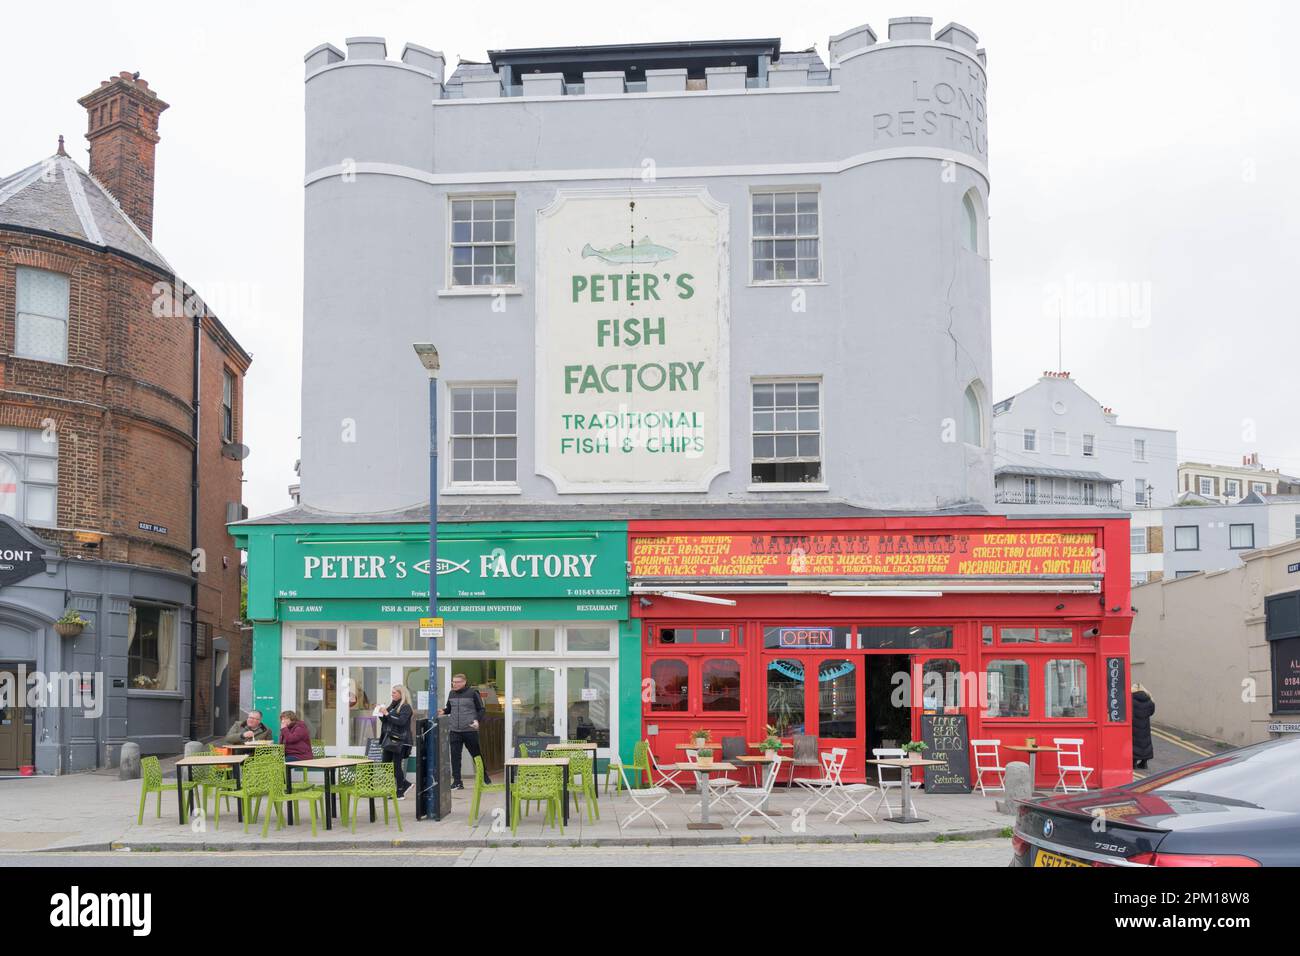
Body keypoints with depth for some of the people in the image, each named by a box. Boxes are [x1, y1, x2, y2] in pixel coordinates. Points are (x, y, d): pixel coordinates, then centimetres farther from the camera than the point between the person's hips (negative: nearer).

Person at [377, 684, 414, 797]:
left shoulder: (406, 707, -9)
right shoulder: (392, 705, 16)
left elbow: (401, 721, -22)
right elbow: (385, 720, 23)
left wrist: (387, 714, -20)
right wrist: (381, 713, 4)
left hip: (399, 740, -9)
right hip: (389, 739, 9)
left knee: (396, 766, -5)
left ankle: (400, 791, 5)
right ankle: (404, 785, 19)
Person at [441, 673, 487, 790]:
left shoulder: (472, 693, -4)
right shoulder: (451, 694, 9)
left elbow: (481, 709, 0)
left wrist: (477, 720, -16)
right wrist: (443, 711, -3)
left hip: (470, 730, -4)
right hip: (454, 731, 4)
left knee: (476, 754, 8)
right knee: (455, 756, -2)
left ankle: (484, 776, 26)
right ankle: (457, 782, 2)